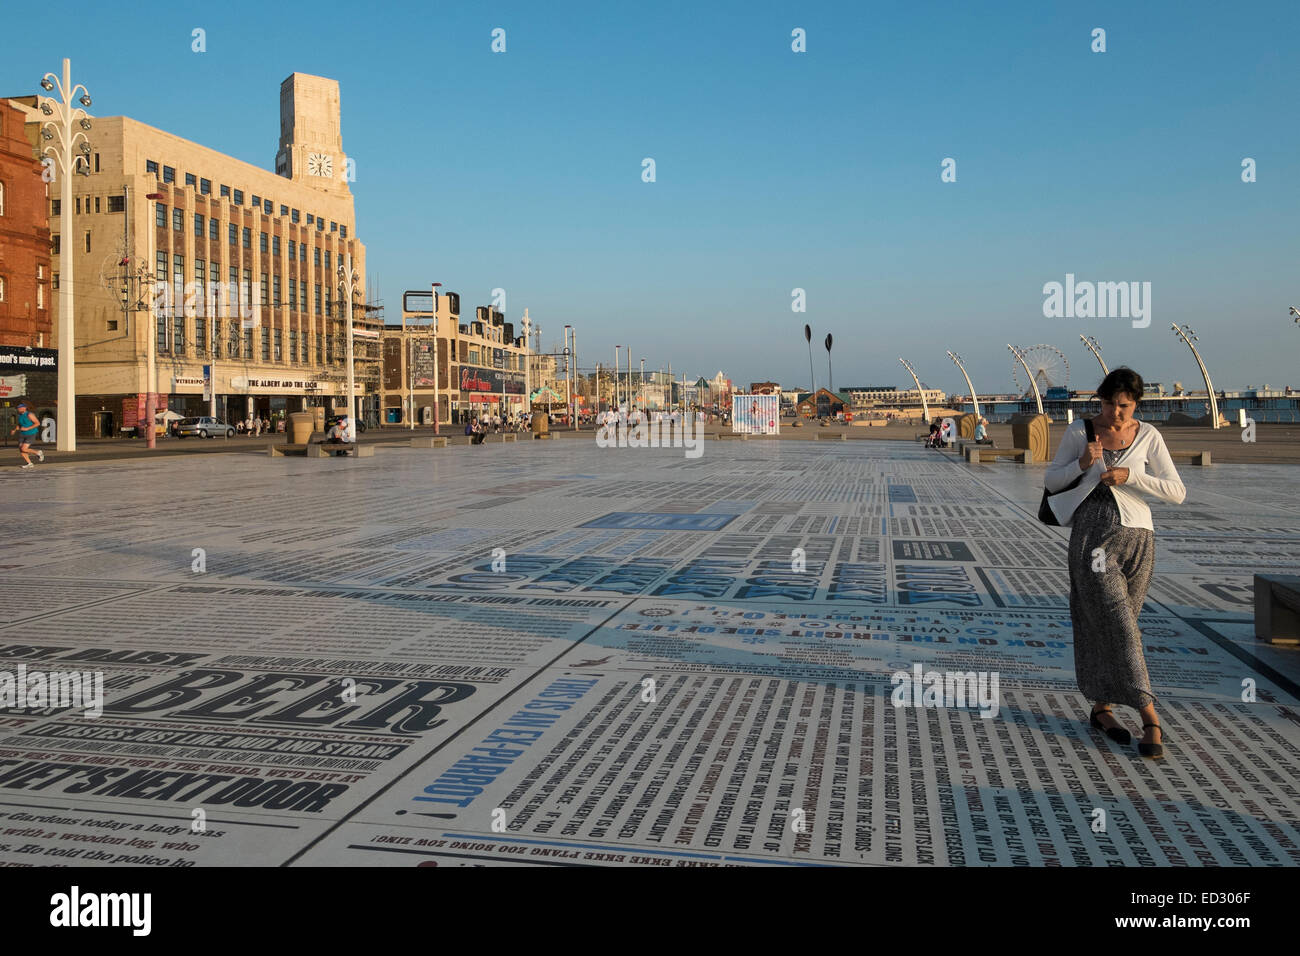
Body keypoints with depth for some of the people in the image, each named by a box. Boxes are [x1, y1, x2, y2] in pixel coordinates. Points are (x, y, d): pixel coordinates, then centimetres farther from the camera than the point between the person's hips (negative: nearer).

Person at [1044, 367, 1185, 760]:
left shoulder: (1148, 437, 2)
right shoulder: (1079, 431, 0)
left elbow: (1177, 493, -2)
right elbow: (1051, 481, 3)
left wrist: (1130, 475, -16)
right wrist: (1082, 463, -15)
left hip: (1136, 538, 2)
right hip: (1091, 536, -2)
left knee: (1112, 626, 10)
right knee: (1118, 627, -9)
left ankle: (1101, 708, 24)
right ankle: (1150, 718, -6)